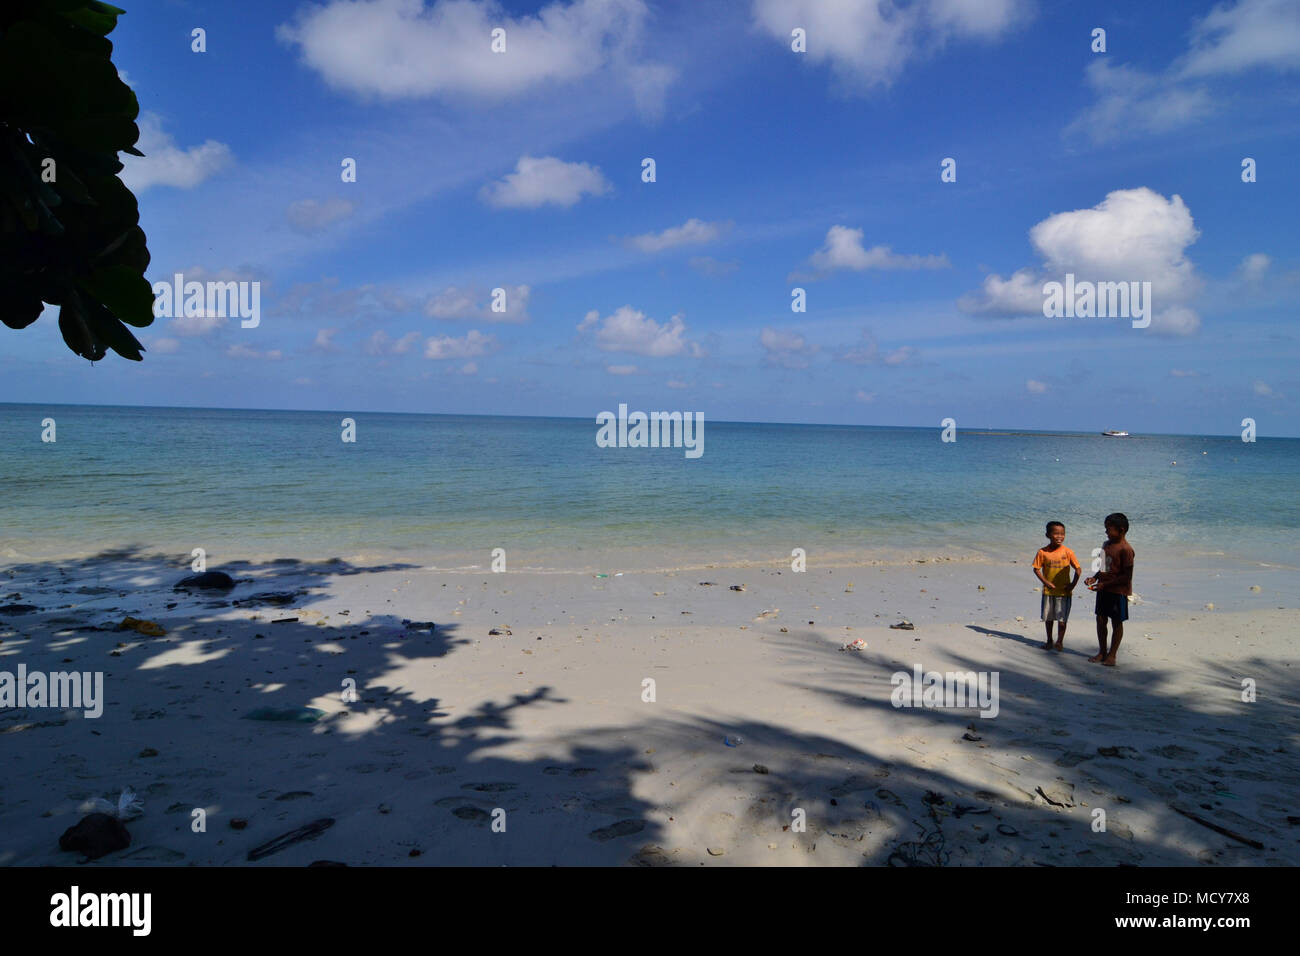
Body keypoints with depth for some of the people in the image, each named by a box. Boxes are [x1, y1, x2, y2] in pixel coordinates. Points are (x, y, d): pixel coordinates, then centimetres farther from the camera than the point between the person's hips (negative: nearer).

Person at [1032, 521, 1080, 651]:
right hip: (1048, 591, 2)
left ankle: (1060, 641, 11)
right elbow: (1036, 569, -1)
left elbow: (1078, 568, 0)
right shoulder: (1043, 552, -6)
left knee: (1062, 618, -2)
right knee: (1048, 618, 14)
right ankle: (1049, 641, 28)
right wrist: (1045, 582, -12)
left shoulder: (1067, 552, -7)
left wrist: (1073, 584, -8)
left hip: (1064, 591, -2)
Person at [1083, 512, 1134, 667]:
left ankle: (1112, 654, 15)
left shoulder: (1125, 549, -17)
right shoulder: (1106, 544, 9)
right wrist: (1094, 578, 3)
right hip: (1104, 590, 8)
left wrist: (1105, 584, -20)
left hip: (1118, 591, -8)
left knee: (1116, 622, 5)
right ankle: (1102, 651, 24)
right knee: (1100, 620, 11)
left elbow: (1127, 576, -18)